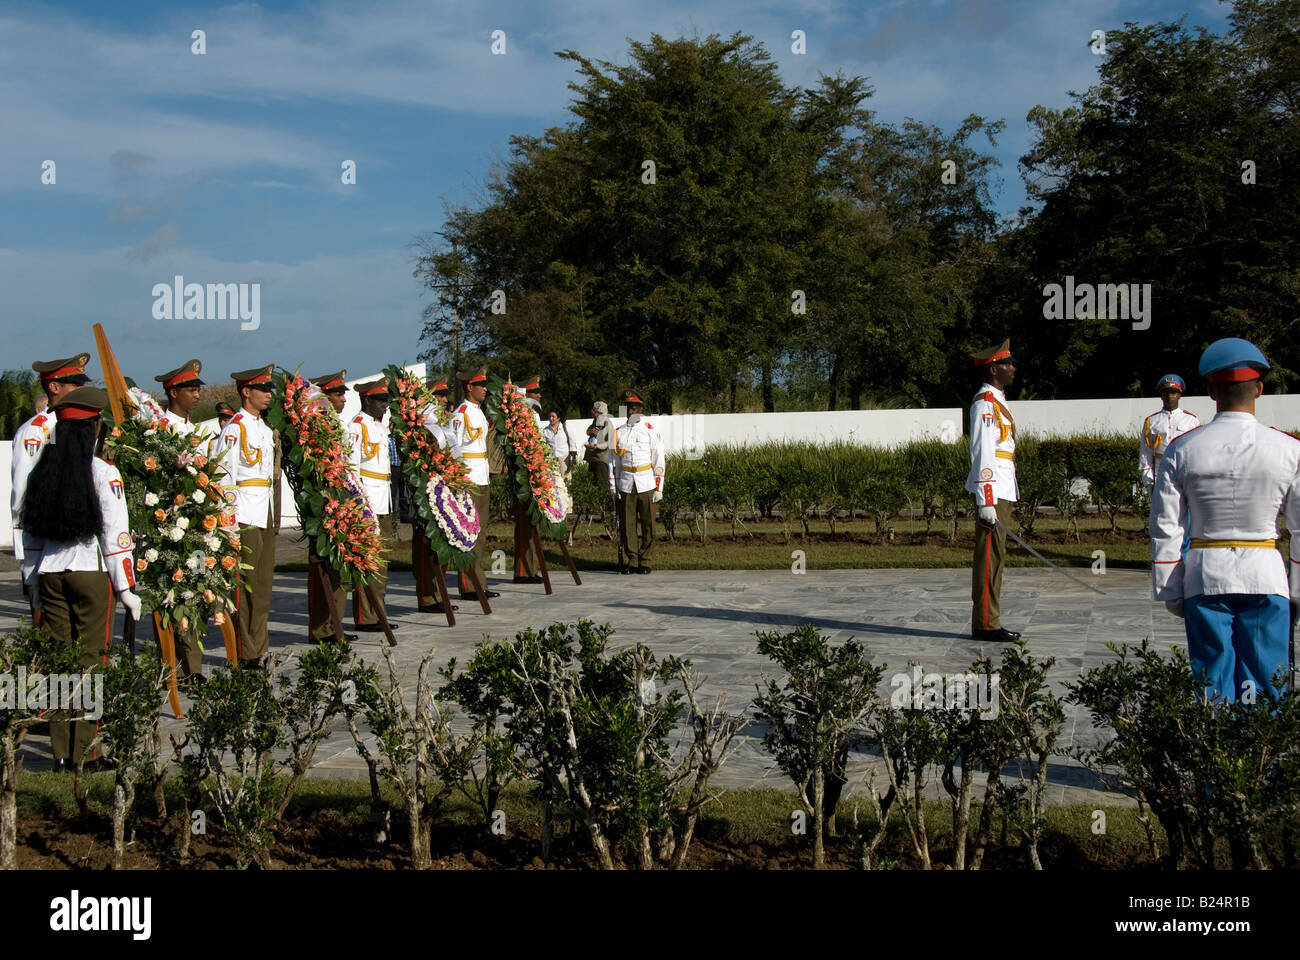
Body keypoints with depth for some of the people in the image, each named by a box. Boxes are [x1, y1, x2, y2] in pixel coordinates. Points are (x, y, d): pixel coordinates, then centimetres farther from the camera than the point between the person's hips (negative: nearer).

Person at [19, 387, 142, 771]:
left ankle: (61, 753, 12)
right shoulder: (103, 473, -9)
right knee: (90, 661, 1)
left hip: (49, 575, 5)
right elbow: (115, 535, -10)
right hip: (91, 573, -4)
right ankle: (83, 752, 1)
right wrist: (126, 587, -5)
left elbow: (29, 530, 10)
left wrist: (33, 580, 18)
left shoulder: (42, 470, 6)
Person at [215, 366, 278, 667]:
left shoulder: (265, 428, 18)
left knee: (264, 583, 11)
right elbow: (225, 473, -14)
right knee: (245, 585, -7)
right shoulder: (234, 428, -9)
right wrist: (231, 517, -18)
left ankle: (259, 648, 18)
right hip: (245, 514, -9)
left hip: (265, 513, 9)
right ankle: (245, 654, -3)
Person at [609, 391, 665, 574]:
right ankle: (630, 561, 9)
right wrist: (613, 486, 5)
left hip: (646, 485, -2)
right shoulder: (619, 432, 10)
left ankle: (644, 561, 8)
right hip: (625, 484, 2)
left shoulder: (650, 431, 3)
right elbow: (613, 461, 13)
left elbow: (659, 461, 2)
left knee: (648, 525, -1)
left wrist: (658, 488, -3)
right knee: (626, 525, 1)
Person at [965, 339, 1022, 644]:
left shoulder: (997, 401, 19)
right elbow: (982, 455, -19)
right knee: (990, 558, -8)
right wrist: (986, 501, -24)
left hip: (1001, 491, 10)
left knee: (995, 557, 11)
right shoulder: (985, 403, -12)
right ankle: (985, 625, -5)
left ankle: (989, 623, 16)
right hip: (993, 492, -10)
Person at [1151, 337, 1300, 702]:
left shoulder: (1182, 450, -3)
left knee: (1214, 686, 7)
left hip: (1205, 576, 1)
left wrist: (1171, 592, 7)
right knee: (1265, 687, 4)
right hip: (1265, 577, -1)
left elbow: (1165, 530, -1)